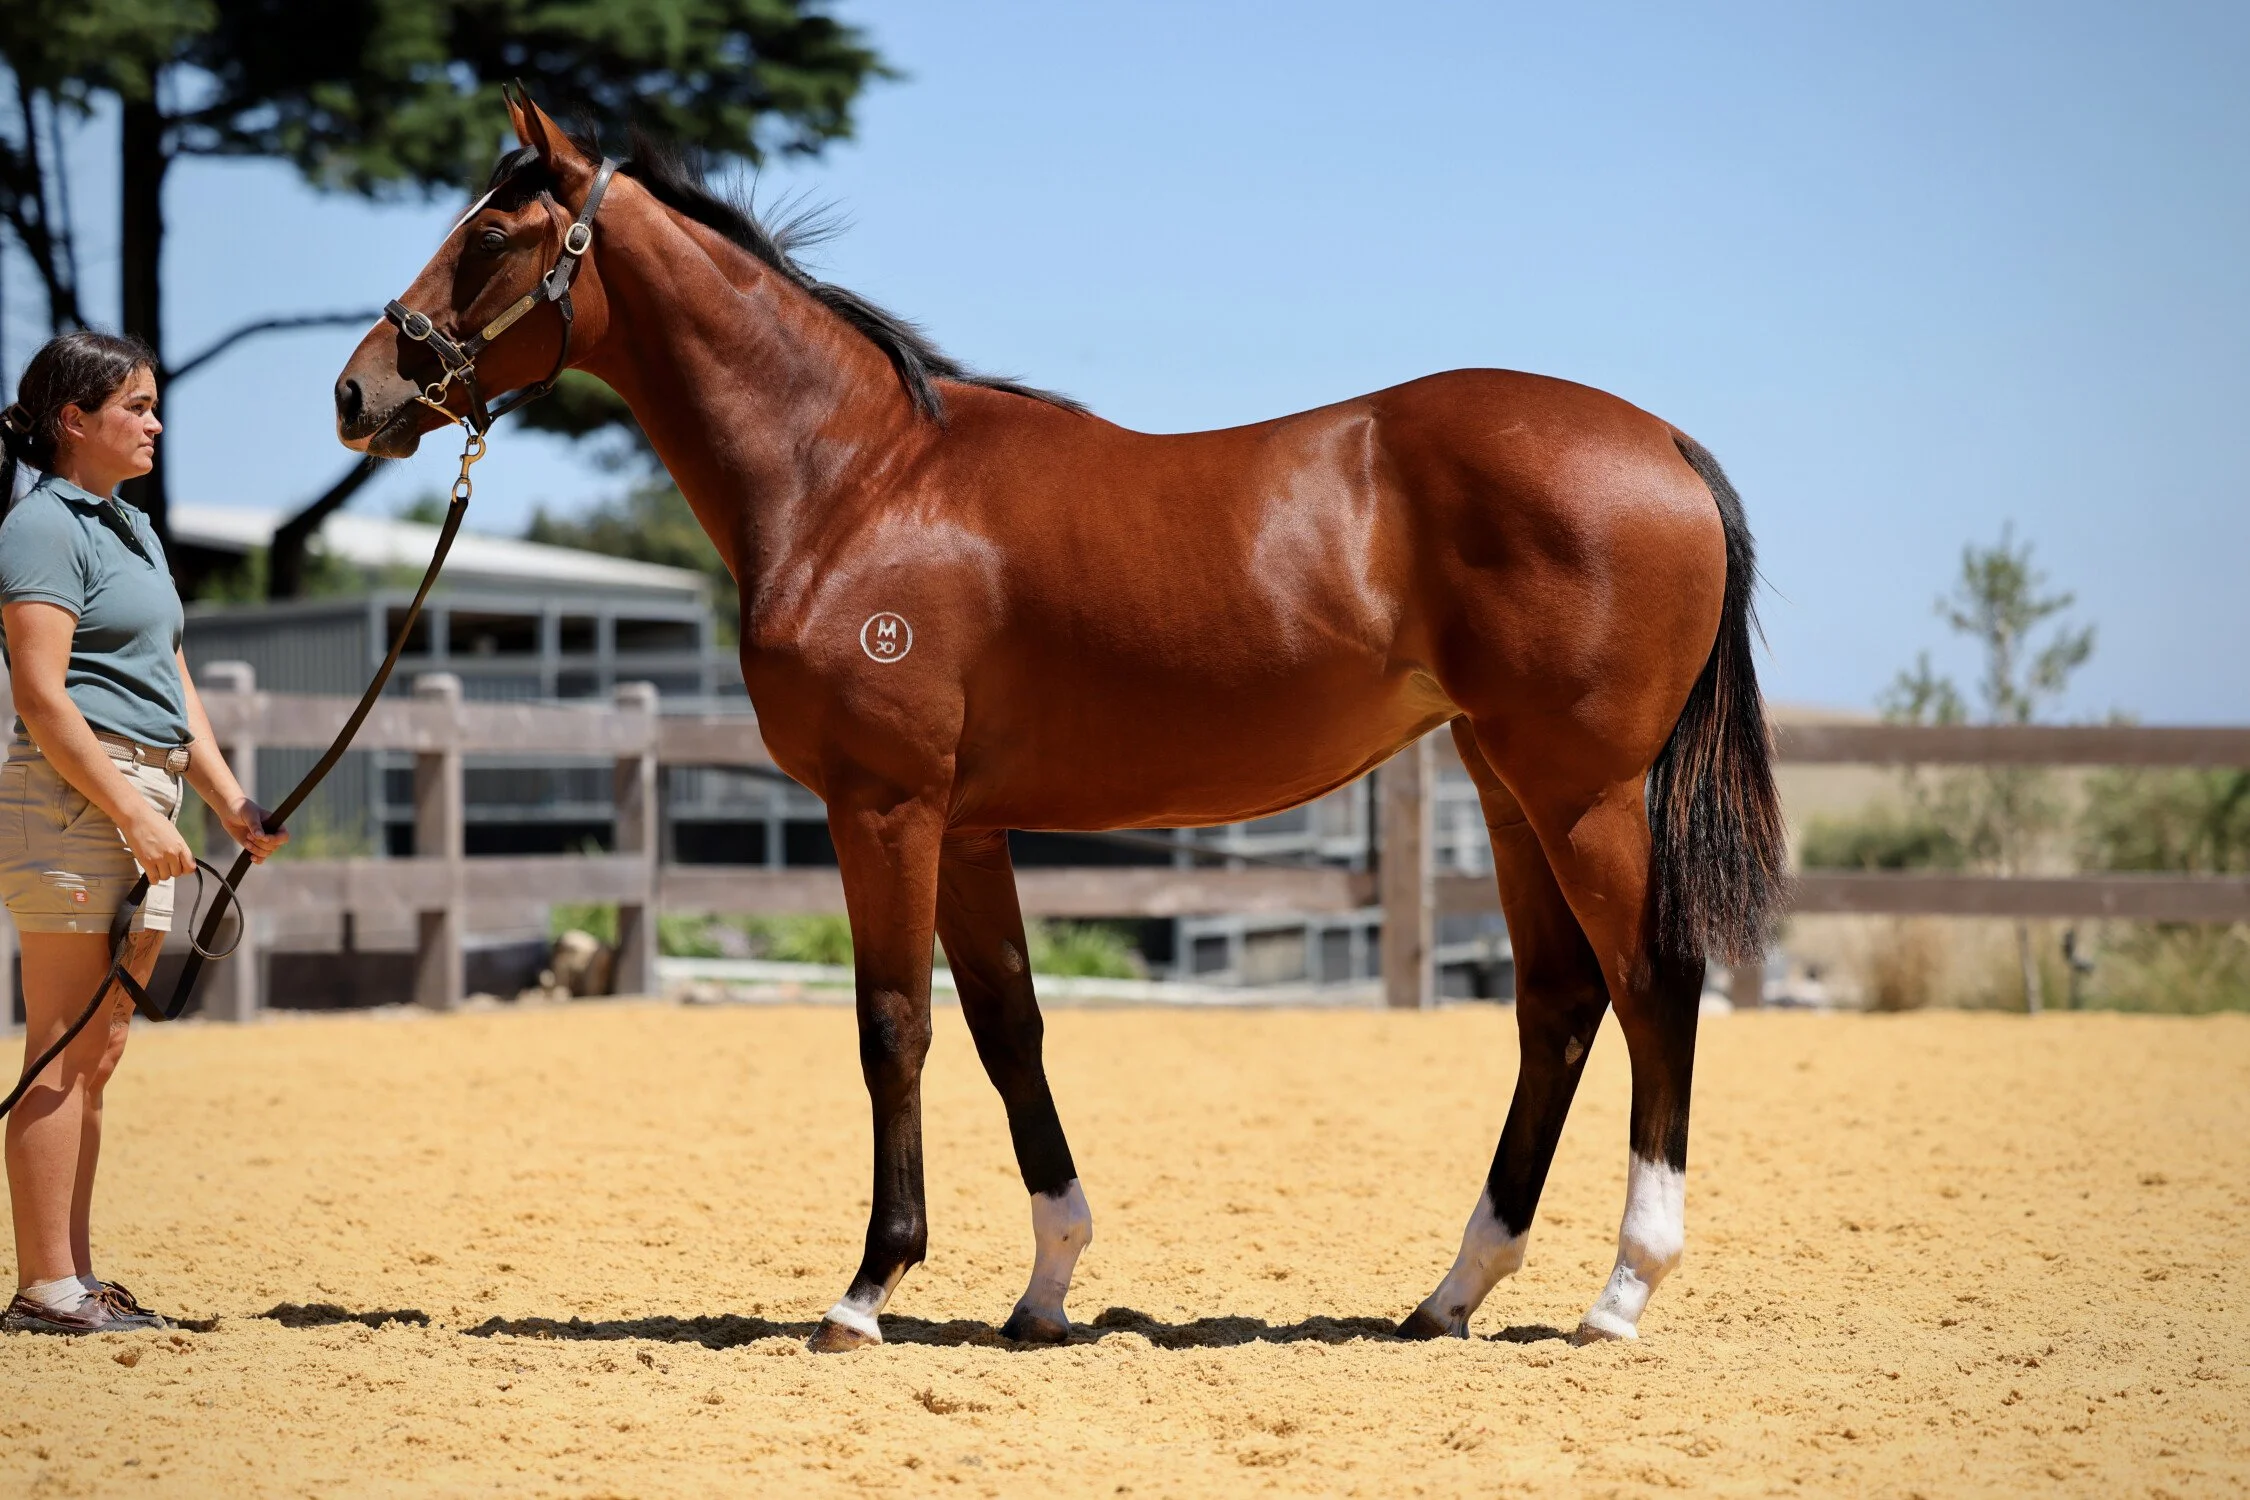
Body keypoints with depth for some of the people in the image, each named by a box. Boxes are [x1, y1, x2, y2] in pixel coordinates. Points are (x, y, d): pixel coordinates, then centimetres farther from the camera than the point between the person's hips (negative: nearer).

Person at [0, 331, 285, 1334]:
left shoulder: (134, 531, 19)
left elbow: (174, 685, 23)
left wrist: (230, 802, 13)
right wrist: (132, 813, -19)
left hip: (142, 801, 9)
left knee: (98, 1055, 10)